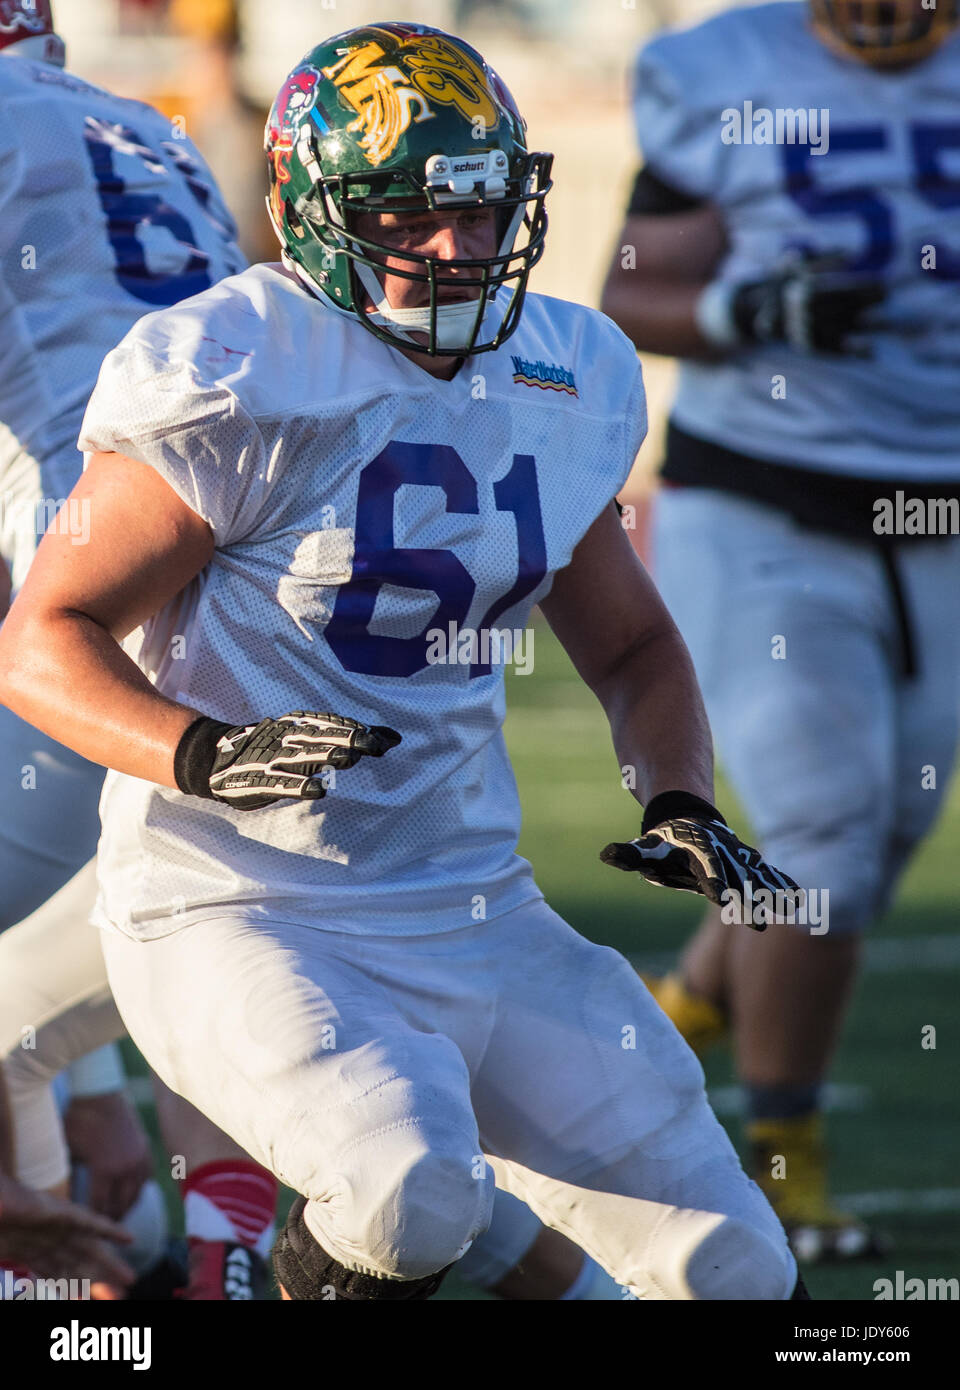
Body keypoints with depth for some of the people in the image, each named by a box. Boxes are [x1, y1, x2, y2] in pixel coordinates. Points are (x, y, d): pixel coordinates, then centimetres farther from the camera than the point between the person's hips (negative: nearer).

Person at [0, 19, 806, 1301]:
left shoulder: (563, 389, 8)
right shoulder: (242, 388, -13)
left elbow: (630, 643, 22)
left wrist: (681, 801, 3)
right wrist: (205, 754, -27)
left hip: (477, 917, 7)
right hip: (240, 917, -6)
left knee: (729, 1270, 1)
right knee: (413, 1200, -33)